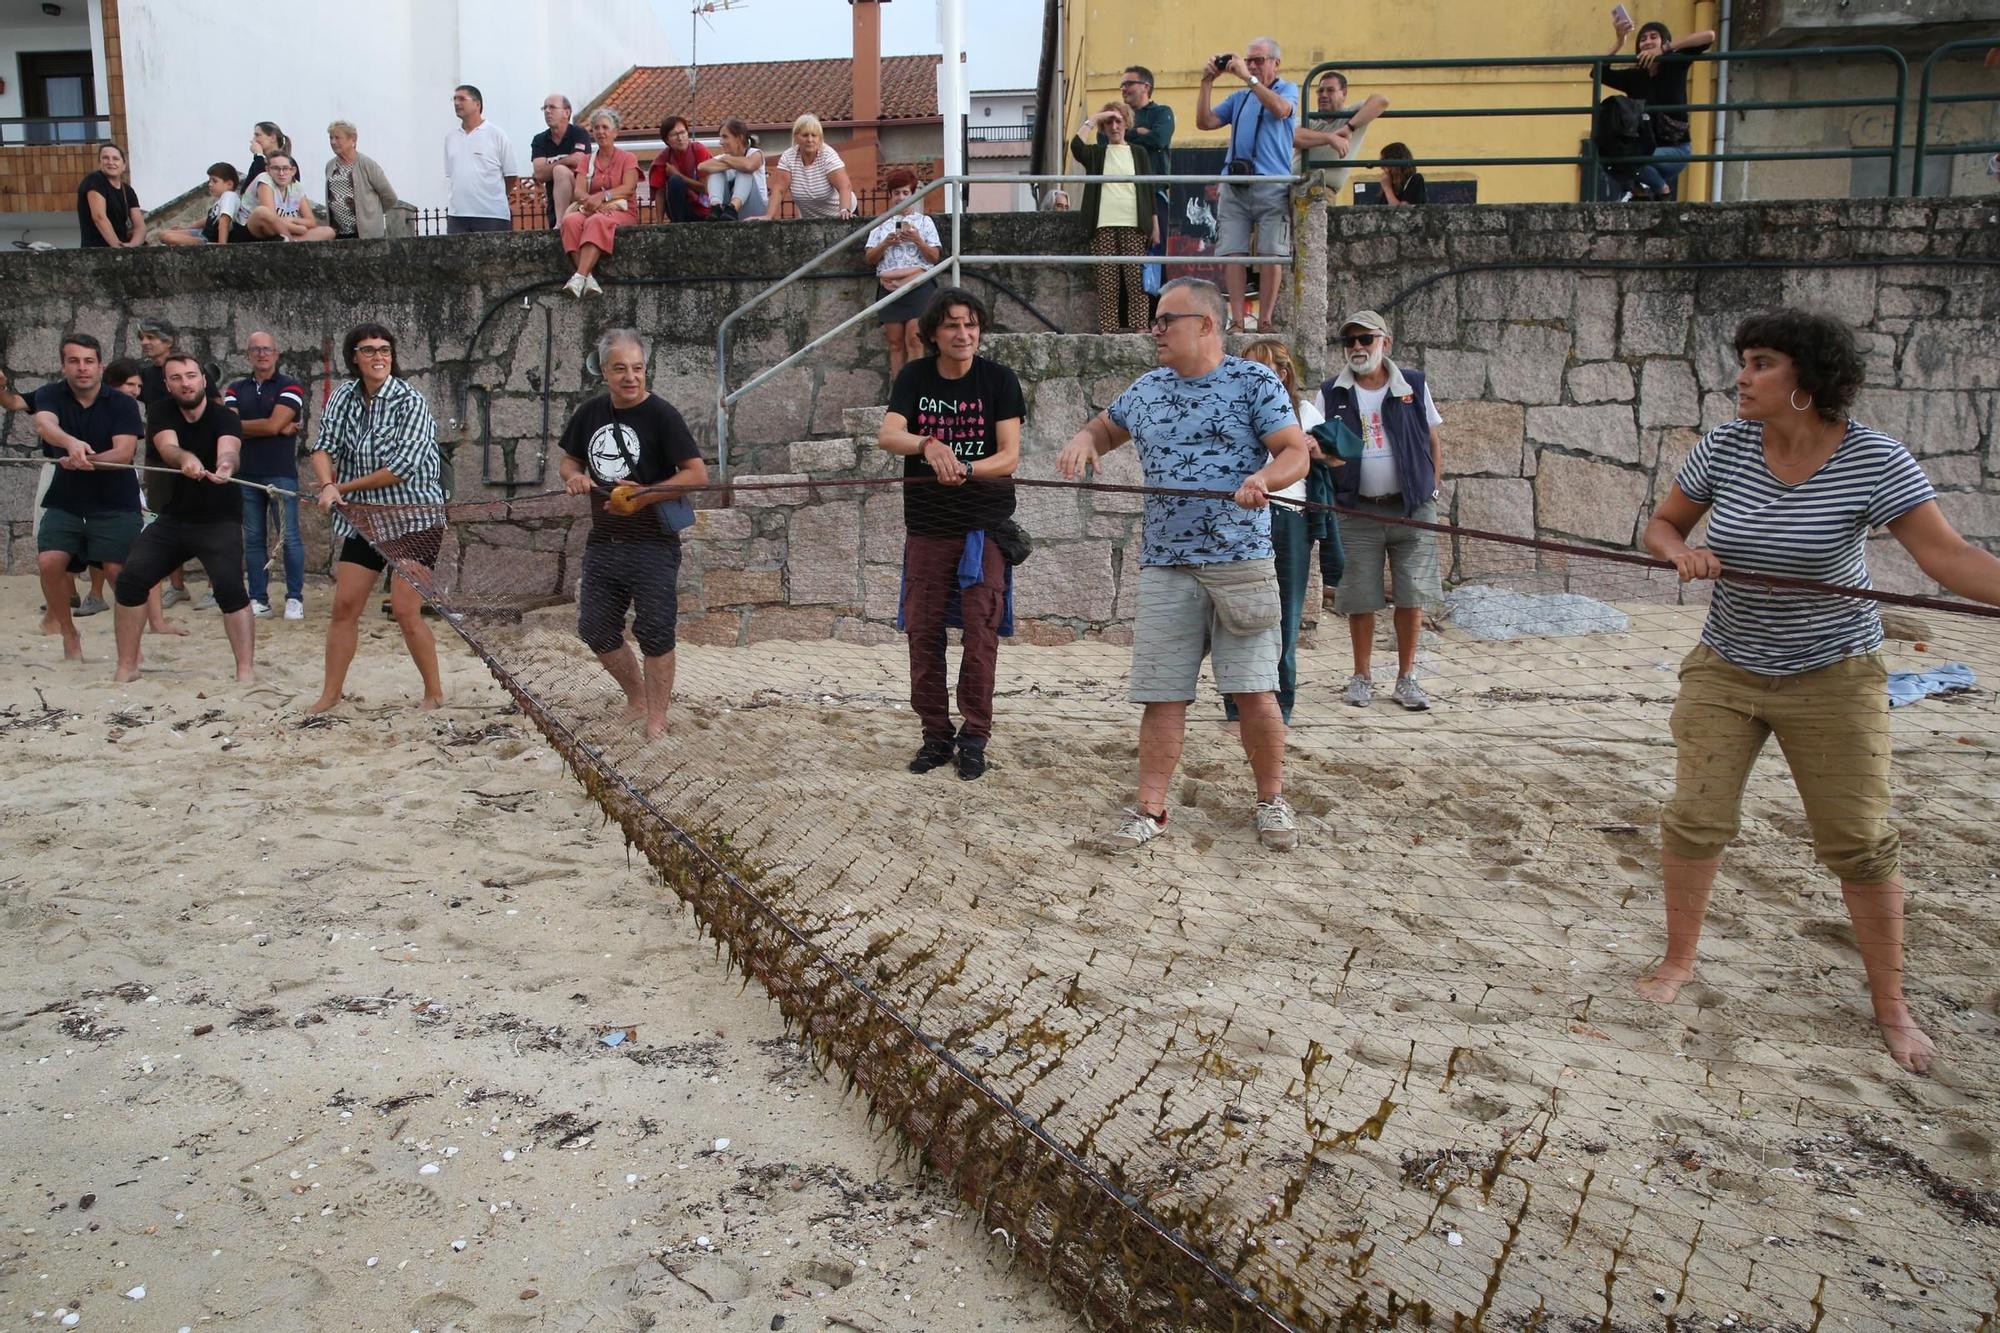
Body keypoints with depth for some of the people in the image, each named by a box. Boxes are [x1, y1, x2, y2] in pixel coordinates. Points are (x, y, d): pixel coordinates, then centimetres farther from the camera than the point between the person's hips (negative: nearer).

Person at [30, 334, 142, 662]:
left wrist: (86, 460, -36)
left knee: (117, 571, -10)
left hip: (115, 502, -2)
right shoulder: (50, 395, -3)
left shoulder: (122, 404, -6)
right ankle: (68, 634, 7)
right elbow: (44, 425, -25)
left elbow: (124, 452, -17)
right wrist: (72, 442, -48)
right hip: (65, 500, 2)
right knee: (49, 562, -13)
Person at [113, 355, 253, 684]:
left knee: (230, 587, -25)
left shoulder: (224, 417, -12)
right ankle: (126, 667, 6)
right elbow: (167, 447, -25)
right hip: (172, 518, 4)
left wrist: (225, 465, -59)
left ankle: (246, 671, -23)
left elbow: (228, 450, -33)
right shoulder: (160, 413, -4)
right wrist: (185, 458, -50)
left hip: (219, 520, -4)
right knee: (129, 580, -7)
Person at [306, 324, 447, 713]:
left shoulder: (409, 401, -13)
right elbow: (323, 447, -1)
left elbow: (403, 466, -19)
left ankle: (434, 692, 6)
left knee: (405, 609, -11)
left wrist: (345, 487, -10)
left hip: (414, 518, -6)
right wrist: (327, 485, -22)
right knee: (344, 606, 6)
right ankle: (330, 693, 18)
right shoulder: (344, 396, 5)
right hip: (364, 521, 6)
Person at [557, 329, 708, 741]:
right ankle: (637, 697, 32)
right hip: (603, 541, 7)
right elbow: (570, 460, 22)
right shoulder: (591, 412, 7)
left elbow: (698, 474, -16)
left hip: (652, 545, -6)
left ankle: (656, 723, 6)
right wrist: (574, 476, -2)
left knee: (654, 633, -3)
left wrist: (643, 496, -24)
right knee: (595, 629, 11)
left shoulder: (660, 414, -10)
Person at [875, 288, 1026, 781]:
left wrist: (965, 469, -26)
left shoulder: (999, 380, -1)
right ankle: (936, 734, 17)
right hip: (927, 526, 2)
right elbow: (887, 435, -11)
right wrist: (927, 446, -32)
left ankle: (974, 736, 8)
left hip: (985, 526, -2)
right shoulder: (915, 377, 4)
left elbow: (1009, 456, -7)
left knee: (981, 632, -4)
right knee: (923, 632, 4)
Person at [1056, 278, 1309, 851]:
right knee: (1162, 696, 2)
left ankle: (1271, 800, 18)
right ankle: (1150, 810, 10)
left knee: (1254, 691, -1)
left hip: (1241, 562, -3)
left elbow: (1296, 454, -4)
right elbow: (1106, 426, 31)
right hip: (1165, 566, 3)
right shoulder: (1146, 389, 14)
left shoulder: (1255, 382, 1)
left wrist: (1264, 479, -26)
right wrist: (1084, 440, 7)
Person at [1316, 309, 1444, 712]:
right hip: (1357, 512, 0)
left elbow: (1433, 443, 11)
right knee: (1360, 599, 2)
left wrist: (1432, 491, 3)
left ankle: (1406, 678, 14)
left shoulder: (1413, 386, 6)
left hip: (1412, 509, 0)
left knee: (1412, 596, 2)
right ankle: (1362, 677, 17)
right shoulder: (1331, 394, 5)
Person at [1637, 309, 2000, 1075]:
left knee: (1861, 841, 3)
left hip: (1832, 675, -2)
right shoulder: (1726, 447, -7)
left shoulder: (1874, 461, -16)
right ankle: (1678, 961, 22)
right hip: (1726, 668, 3)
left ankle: (1890, 1004, 21)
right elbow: (1661, 525, 5)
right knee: (1696, 818, 0)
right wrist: (1682, 553, -18)